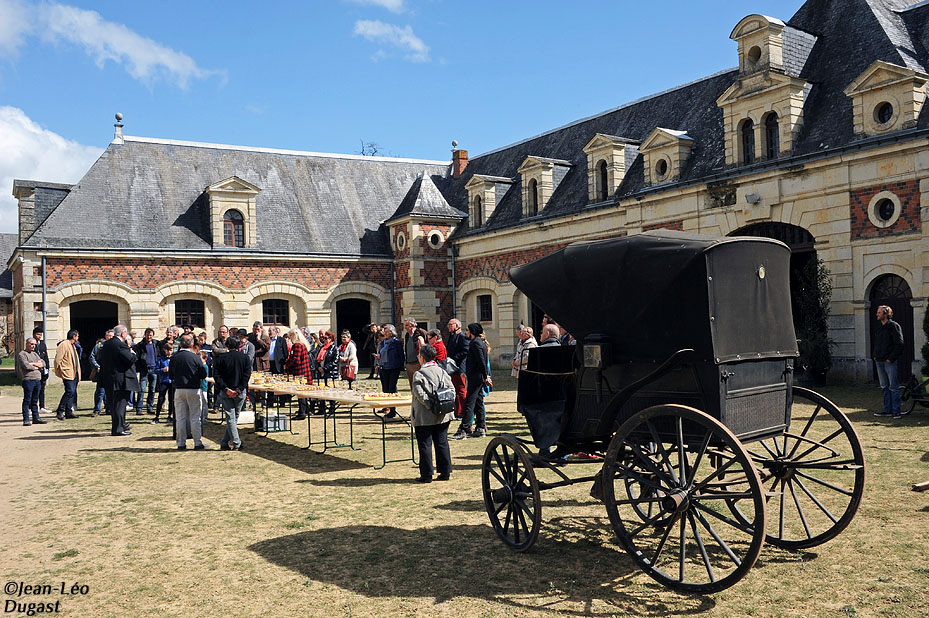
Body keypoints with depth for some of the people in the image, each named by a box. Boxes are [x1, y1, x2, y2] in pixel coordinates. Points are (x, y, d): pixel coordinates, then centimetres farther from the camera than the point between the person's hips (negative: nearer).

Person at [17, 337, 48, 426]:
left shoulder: (35, 354, 21)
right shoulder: (22, 354, -1)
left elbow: (43, 363, 10)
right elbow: (26, 365, -14)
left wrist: (33, 364, -6)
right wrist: (36, 367, -1)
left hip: (38, 379, 7)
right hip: (28, 379, -7)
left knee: (35, 400, 11)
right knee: (27, 400, -5)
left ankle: (36, 418, 14)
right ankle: (26, 419, -3)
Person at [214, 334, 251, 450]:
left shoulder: (220, 358, 0)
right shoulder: (244, 358, 2)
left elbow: (216, 375, -8)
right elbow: (247, 374, -8)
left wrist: (225, 389, -10)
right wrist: (239, 389, -10)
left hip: (225, 392, -1)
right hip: (240, 392, 1)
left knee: (230, 417, 3)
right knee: (234, 417, 11)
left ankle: (236, 444, -2)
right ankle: (225, 443, 13)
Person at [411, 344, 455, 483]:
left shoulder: (419, 375, -11)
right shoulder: (442, 371, 5)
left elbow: (420, 394, -20)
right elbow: (451, 389, 4)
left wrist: (430, 406, -13)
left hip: (424, 418, -5)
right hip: (443, 417, 5)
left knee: (425, 445, 3)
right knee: (442, 443, 12)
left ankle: (426, 475, 7)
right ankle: (445, 472, 16)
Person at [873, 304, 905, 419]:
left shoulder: (894, 326, -7)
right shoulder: (880, 328, 17)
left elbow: (899, 344, -12)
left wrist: (891, 358, -15)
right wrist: (875, 356, 12)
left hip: (889, 362, -8)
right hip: (879, 361, 8)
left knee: (893, 387, -3)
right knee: (885, 387, 11)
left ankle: (896, 411, 1)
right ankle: (887, 410, 16)